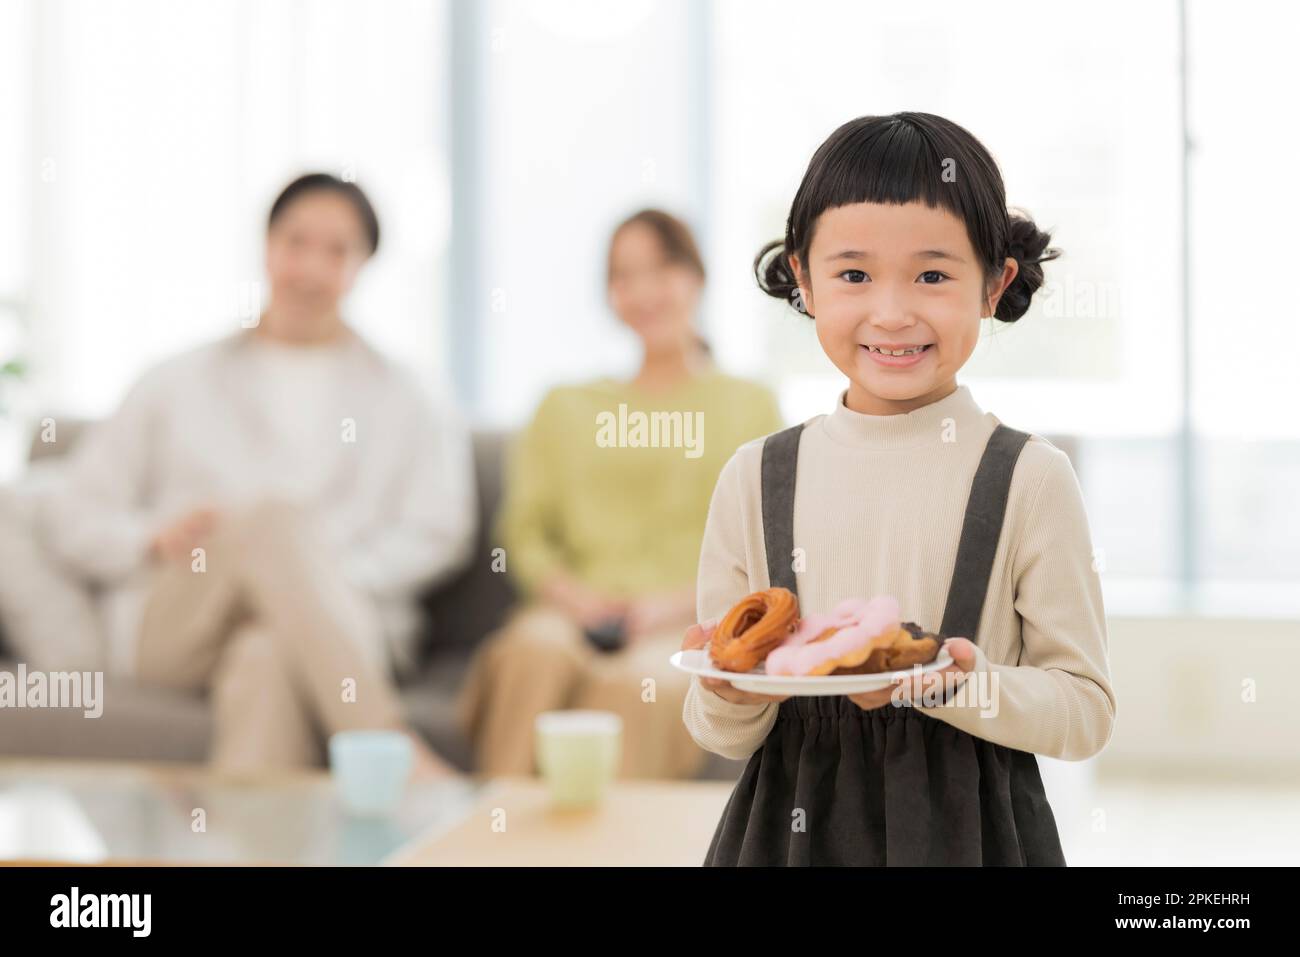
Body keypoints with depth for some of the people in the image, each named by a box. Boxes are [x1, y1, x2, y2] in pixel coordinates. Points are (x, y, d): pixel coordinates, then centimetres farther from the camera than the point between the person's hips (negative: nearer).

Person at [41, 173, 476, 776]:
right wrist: (154, 542, -7)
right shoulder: (181, 383, 21)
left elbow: (438, 531, 5)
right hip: (174, 630, 0)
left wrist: (332, 579, -12)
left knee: (266, 657, -39)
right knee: (273, 518, -35)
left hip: (332, 634, 0)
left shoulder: (401, 401, 20)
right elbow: (73, 516, 16)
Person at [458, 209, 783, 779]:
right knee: (534, 653, -35)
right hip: (576, 611, 2)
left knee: (635, 681, -37)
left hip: (693, 623, -1)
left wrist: (677, 602, -8)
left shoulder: (748, 406, 18)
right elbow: (525, 530, 16)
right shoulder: (565, 408, 25)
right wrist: (570, 593, -5)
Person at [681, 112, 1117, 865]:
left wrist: (956, 687, -22)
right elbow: (722, 738, 1)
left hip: (968, 827, -1)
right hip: (793, 823, 2)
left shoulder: (1030, 478, -8)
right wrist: (732, 696, -19)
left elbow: (1087, 710, -6)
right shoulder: (756, 478, -2)